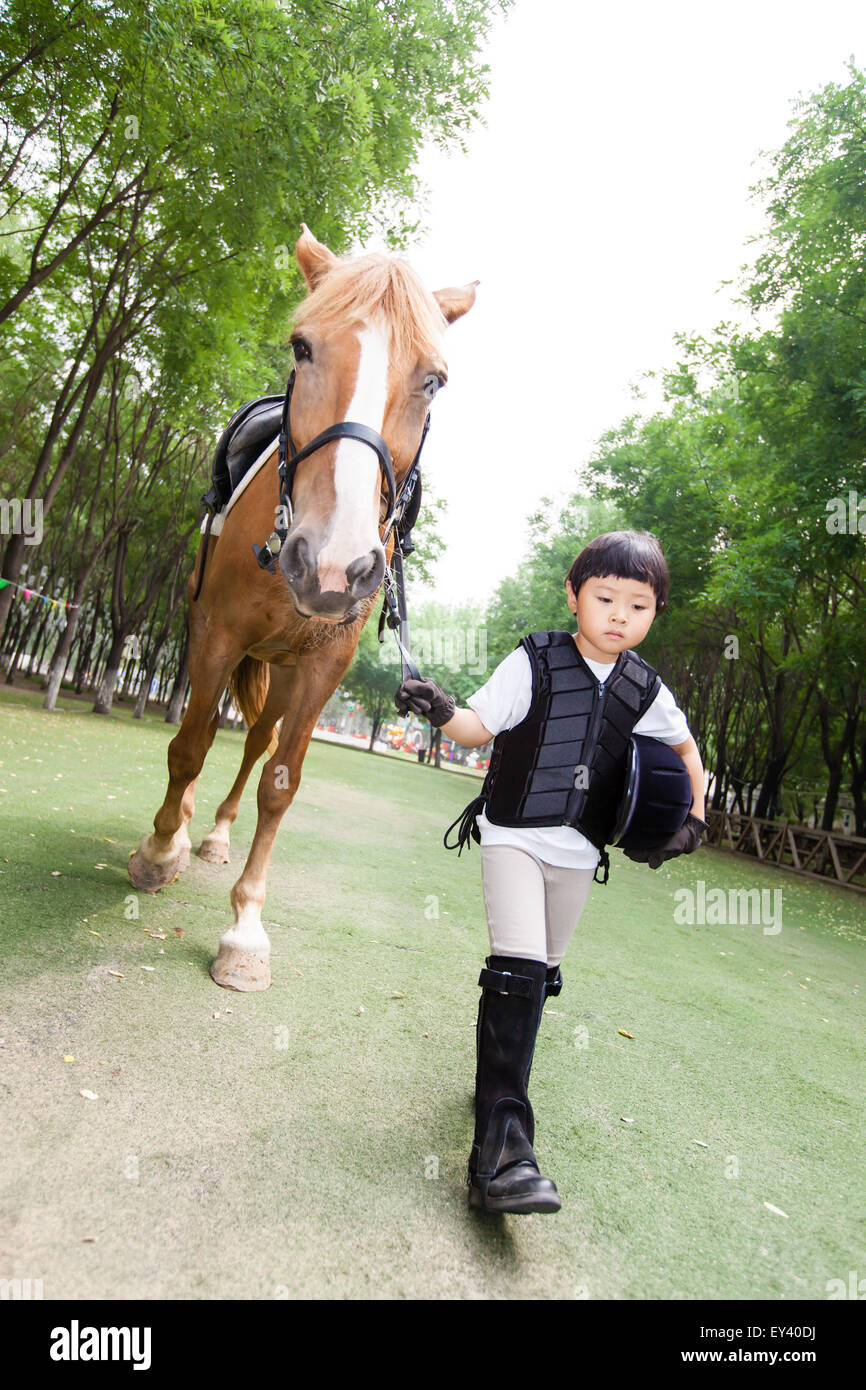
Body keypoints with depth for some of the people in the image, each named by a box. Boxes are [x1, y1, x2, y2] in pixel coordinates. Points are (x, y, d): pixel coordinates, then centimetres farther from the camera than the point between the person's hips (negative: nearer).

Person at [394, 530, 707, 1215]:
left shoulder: (646, 690, 2)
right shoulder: (534, 662, -9)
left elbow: (686, 747, 17)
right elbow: (481, 727, -11)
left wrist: (694, 819, 8)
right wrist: (444, 712, -31)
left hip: (578, 852, 5)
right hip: (513, 836, -4)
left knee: (542, 973, 16)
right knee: (517, 967, -18)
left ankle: (499, 1076, 40)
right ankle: (501, 1139, -13)